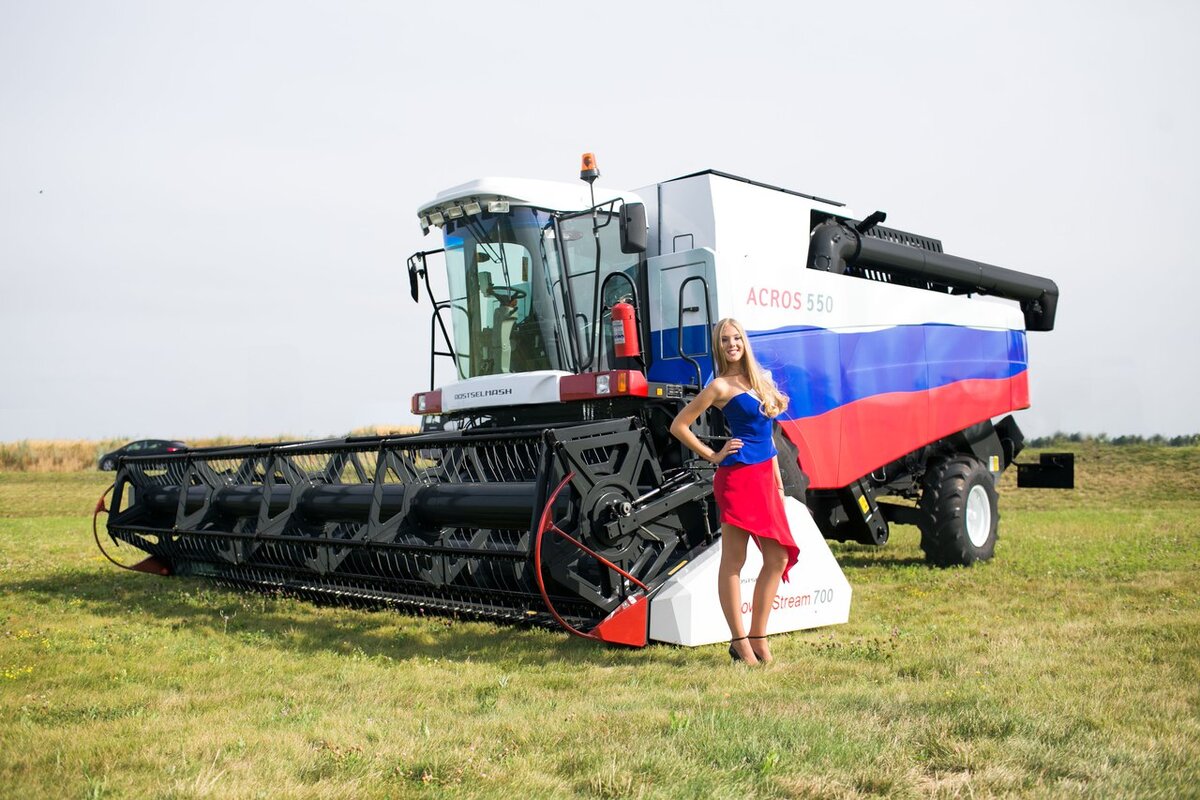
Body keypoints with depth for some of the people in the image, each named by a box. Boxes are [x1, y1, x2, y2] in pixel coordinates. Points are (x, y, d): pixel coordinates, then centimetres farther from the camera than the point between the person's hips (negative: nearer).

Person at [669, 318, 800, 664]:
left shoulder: (759, 379, 15)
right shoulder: (720, 386, -5)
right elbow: (678, 426, -6)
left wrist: (777, 479, 18)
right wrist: (713, 455, -4)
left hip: (764, 477, 8)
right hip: (738, 477, -8)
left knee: (778, 558, 6)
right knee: (733, 562, -1)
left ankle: (758, 636, 15)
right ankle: (739, 641, 5)